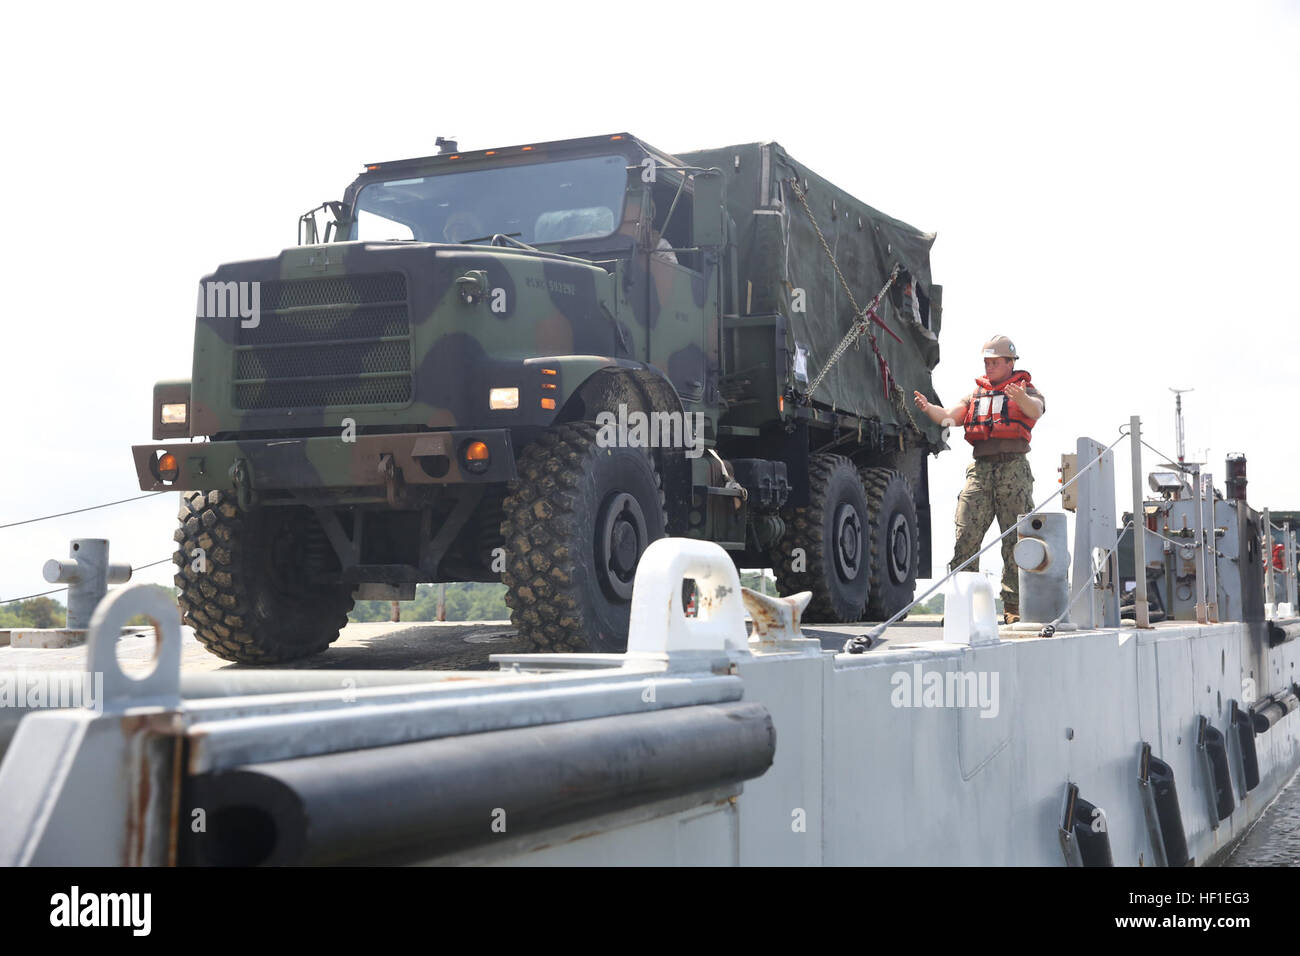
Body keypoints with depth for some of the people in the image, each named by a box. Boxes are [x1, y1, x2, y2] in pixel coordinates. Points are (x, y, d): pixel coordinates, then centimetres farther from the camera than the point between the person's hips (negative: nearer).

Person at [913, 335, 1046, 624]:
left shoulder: (1025, 390, 11)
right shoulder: (976, 394, 22)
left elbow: (1036, 410, -13)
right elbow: (949, 417, 9)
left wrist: (1021, 399, -37)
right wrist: (928, 408, -14)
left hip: (1013, 467, -3)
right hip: (980, 468, 3)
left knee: (1016, 541, -2)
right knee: (965, 537, -8)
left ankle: (1013, 606, 2)